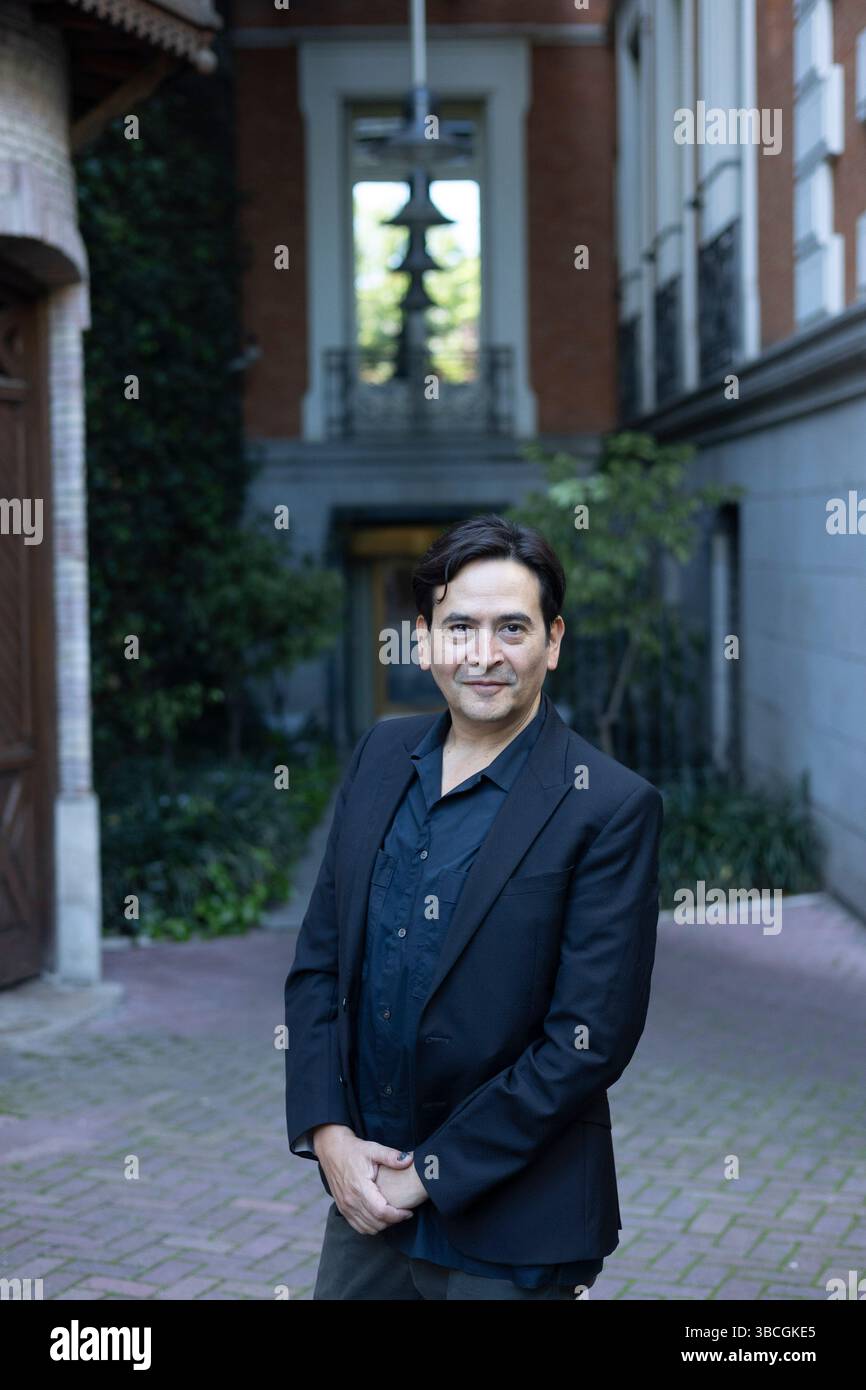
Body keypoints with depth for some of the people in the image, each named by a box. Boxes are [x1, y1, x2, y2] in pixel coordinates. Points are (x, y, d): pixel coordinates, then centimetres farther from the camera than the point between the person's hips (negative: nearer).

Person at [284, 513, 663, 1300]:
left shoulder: (611, 808, -14)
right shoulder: (383, 756, 3)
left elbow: (592, 1038, -16)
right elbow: (318, 960, 7)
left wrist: (432, 1173, -13)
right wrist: (326, 1132, -5)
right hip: (365, 1197, 5)